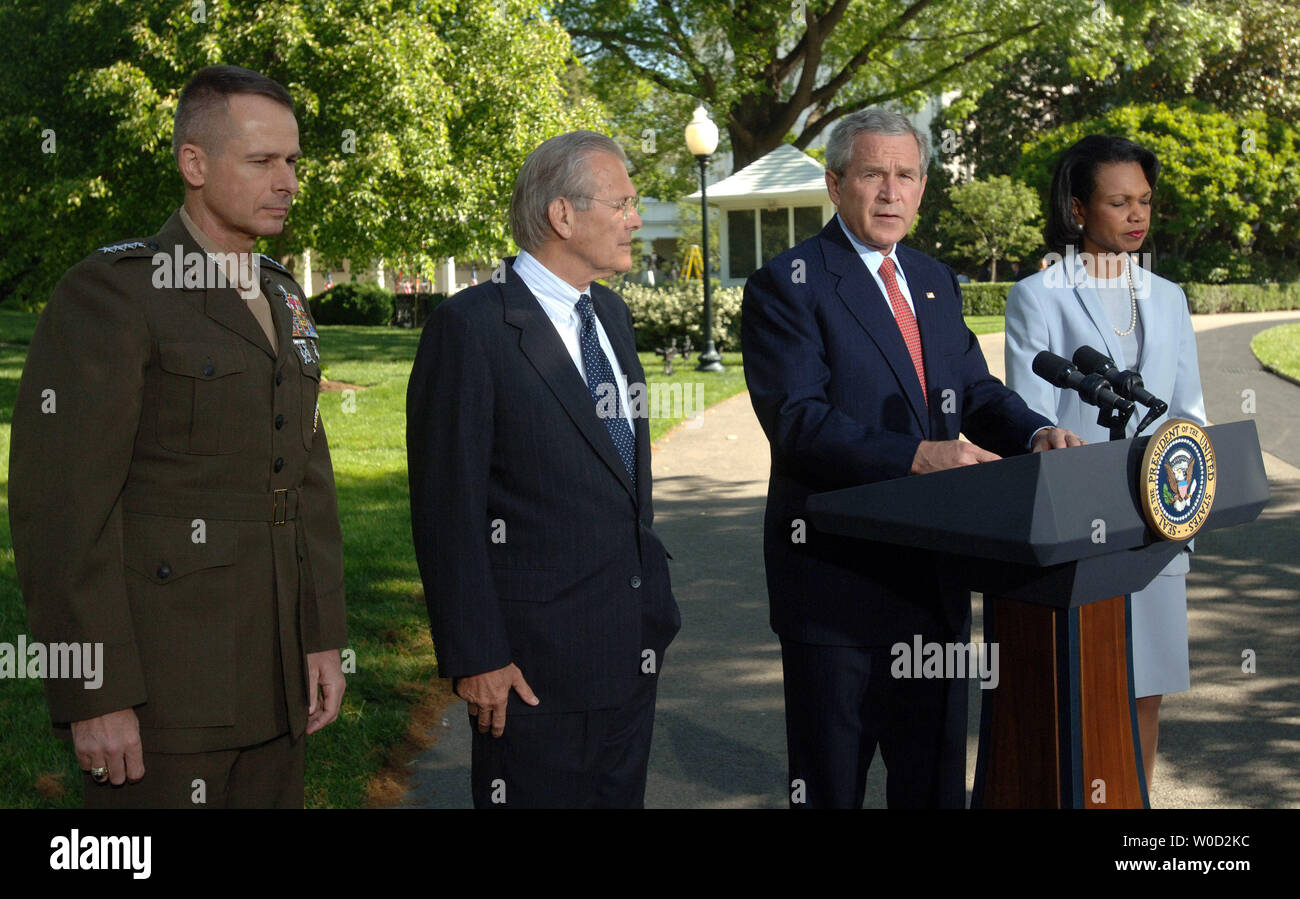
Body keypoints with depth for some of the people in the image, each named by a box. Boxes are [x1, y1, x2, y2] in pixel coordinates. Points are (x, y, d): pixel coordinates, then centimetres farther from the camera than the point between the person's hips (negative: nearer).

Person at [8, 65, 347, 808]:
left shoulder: (282, 299, 13)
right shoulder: (108, 293, -10)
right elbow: (60, 503, -15)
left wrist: (324, 638, 10)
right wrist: (96, 696, -17)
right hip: (159, 682, -7)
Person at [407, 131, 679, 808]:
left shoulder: (611, 315, 12)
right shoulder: (471, 327, -14)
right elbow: (447, 510, -15)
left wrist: (653, 603, 17)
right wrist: (476, 657, -16)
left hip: (634, 647, 8)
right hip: (535, 660, -7)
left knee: (622, 796, 17)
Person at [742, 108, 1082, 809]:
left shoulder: (935, 282, 14)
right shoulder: (787, 285, -9)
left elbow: (976, 390, 13)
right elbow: (797, 419, -21)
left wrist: (1034, 433, -9)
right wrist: (918, 456, -32)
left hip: (936, 577, 7)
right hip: (838, 577, -7)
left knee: (935, 776, 17)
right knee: (830, 783, 7)